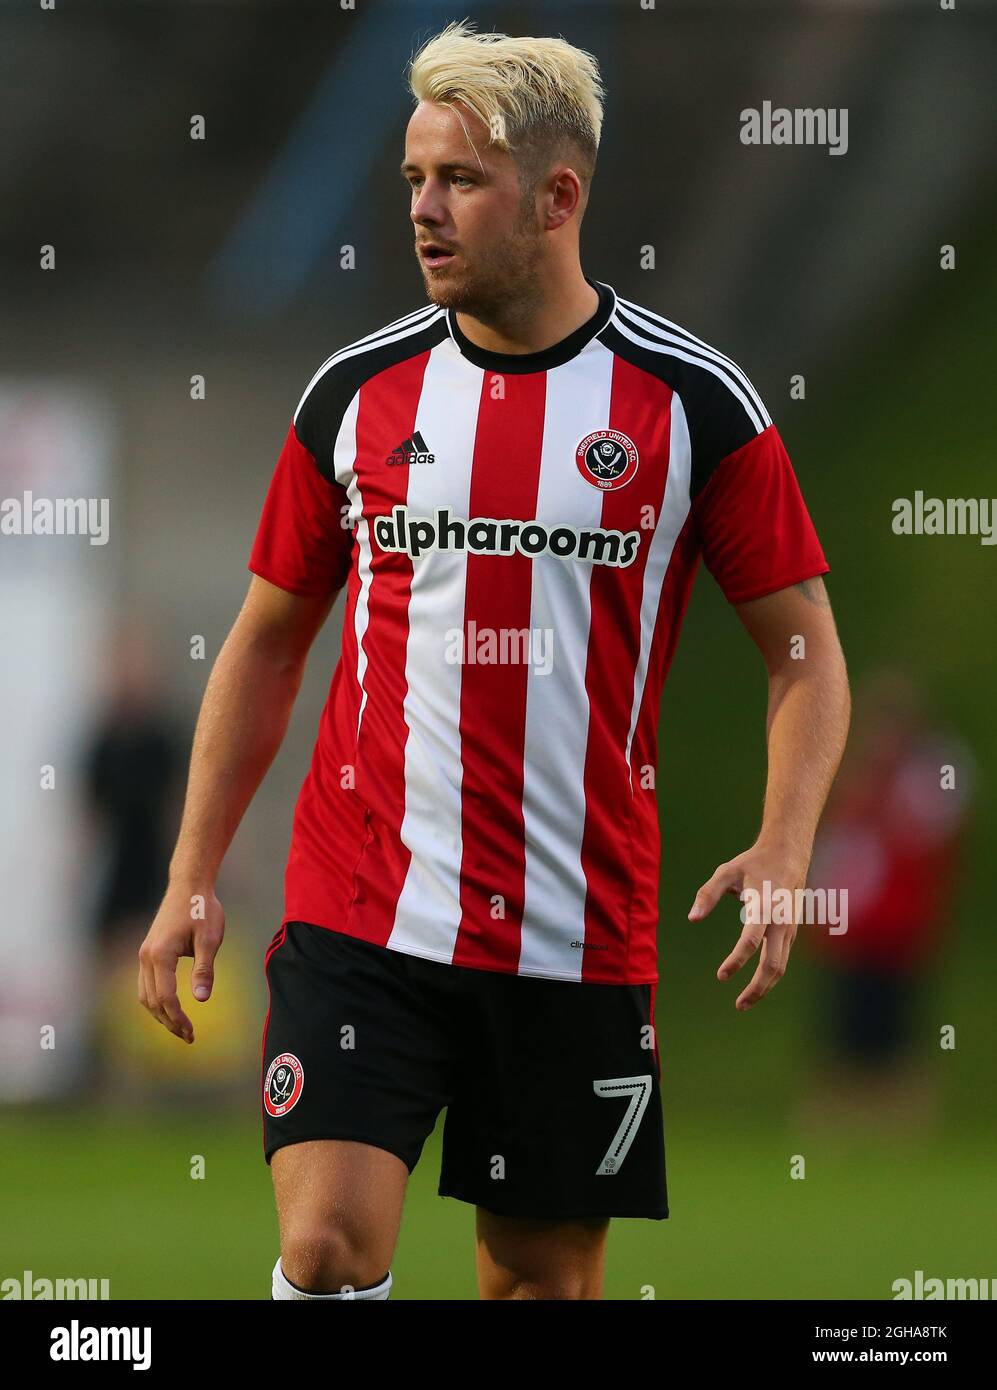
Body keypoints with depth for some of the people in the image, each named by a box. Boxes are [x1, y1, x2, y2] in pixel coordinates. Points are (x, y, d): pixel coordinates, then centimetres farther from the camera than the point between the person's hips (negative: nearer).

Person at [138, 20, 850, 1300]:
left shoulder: (693, 401, -2)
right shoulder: (356, 391, 4)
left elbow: (804, 645, 2)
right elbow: (268, 641, 14)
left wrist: (783, 848, -15)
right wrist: (193, 875, 8)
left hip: (579, 938, -1)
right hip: (361, 913, 1)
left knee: (546, 1276, 6)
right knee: (330, 1245, -15)